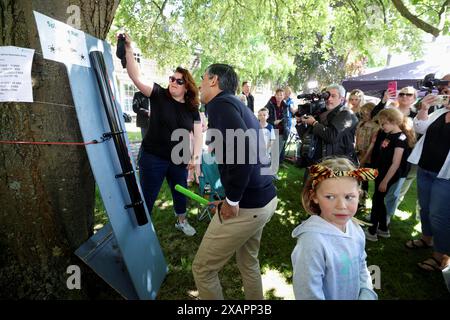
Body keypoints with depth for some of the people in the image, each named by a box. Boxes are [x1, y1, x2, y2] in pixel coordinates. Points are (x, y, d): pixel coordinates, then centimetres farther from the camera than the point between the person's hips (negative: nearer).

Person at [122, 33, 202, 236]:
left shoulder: (192, 108, 0)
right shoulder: (158, 95, -7)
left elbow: (198, 133, 0)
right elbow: (137, 77, -19)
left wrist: (196, 156, -9)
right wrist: (129, 49, -29)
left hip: (178, 159, 4)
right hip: (153, 158, -3)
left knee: (180, 192, 21)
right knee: (148, 197, 8)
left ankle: (182, 222, 45)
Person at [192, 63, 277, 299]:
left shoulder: (220, 103, -12)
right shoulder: (238, 106, 17)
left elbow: (243, 148, -30)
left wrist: (232, 200, -20)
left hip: (247, 205, -10)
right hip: (266, 198, 10)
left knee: (203, 269, 8)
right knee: (248, 262, 27)